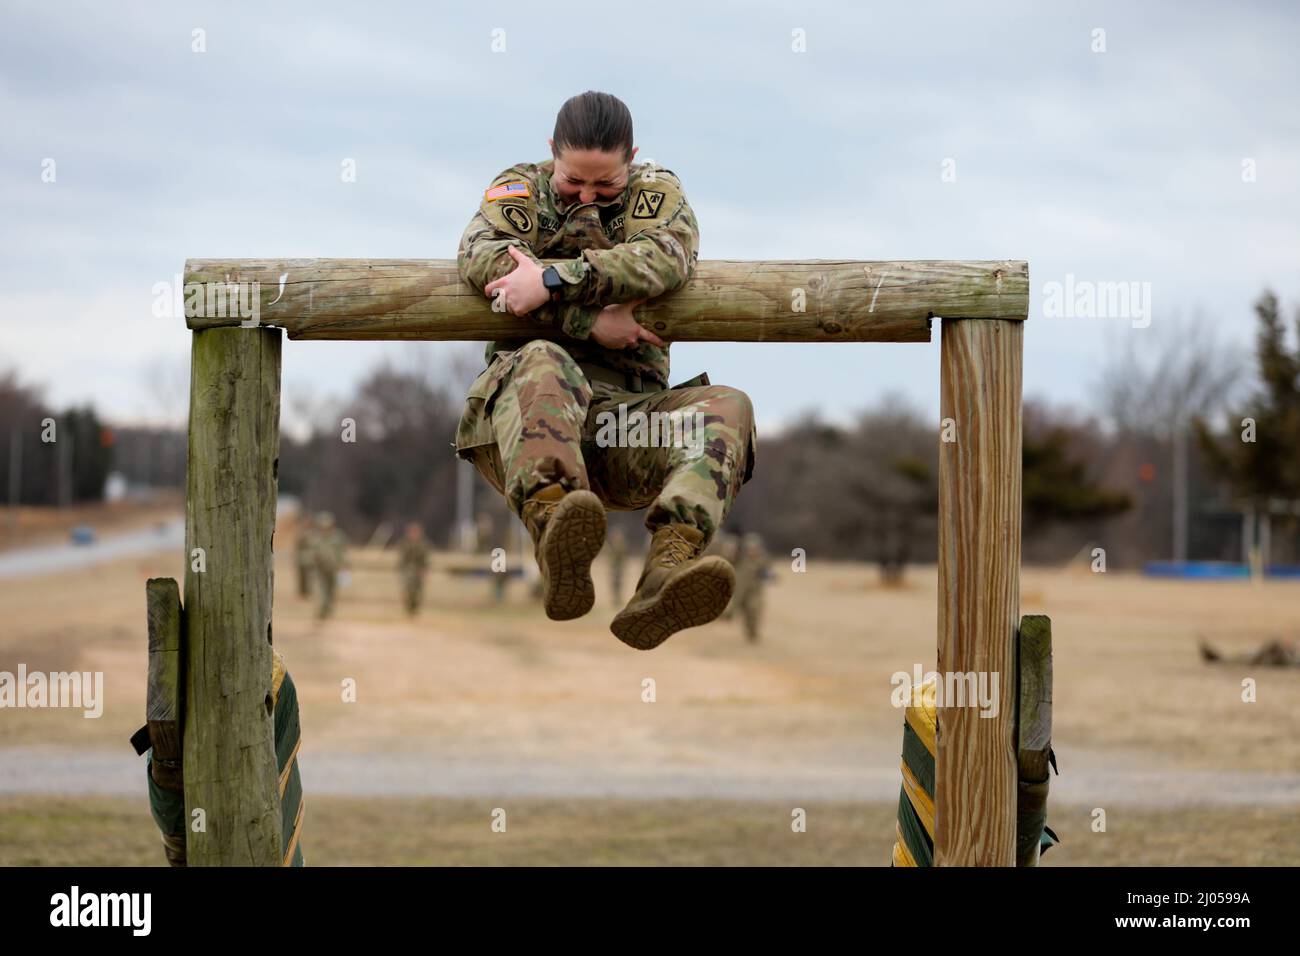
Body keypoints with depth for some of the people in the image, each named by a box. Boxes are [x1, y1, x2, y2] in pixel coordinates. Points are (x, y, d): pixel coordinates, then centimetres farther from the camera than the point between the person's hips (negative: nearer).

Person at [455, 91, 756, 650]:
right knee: (543, 362, -35)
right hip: (520, 419, -2)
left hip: (626, 412, 2)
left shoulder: (656, 192, 17)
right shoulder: (521, 189, 17)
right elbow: (480, 255, -7)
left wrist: (553, 281, -19)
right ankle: (559, 563, -60)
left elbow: (665, 258, -9)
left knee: (729, 408, -25)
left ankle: (665, 576, -53)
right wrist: (590, 320, -15)